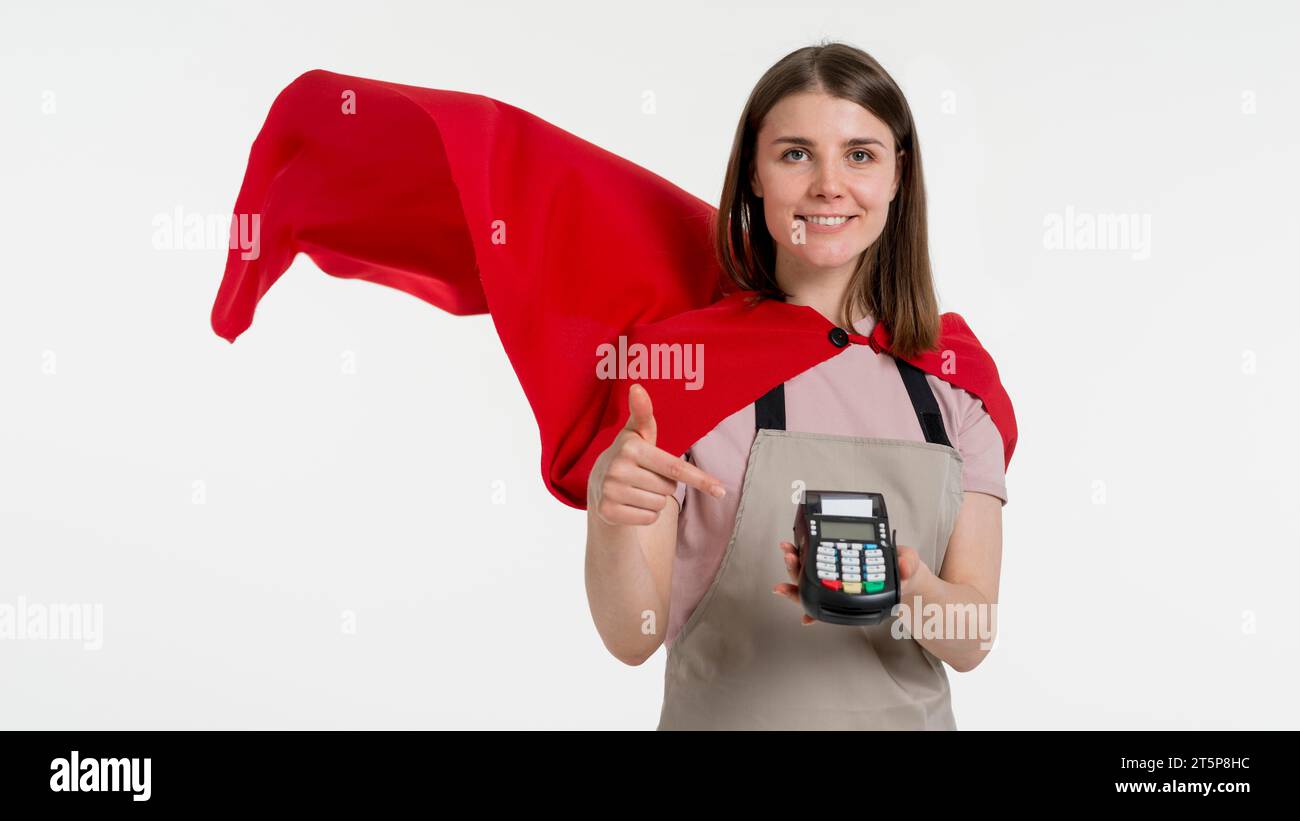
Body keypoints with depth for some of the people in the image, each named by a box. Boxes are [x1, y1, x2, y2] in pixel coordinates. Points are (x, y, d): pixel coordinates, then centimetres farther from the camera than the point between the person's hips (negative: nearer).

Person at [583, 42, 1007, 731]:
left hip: (912, 714, 3)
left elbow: (970, 644, -8)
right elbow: (634, 637, -15)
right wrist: (607, 514, -34)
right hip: (726, 711, -2)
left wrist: (908, 589, -28)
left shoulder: (953, 376, -4)